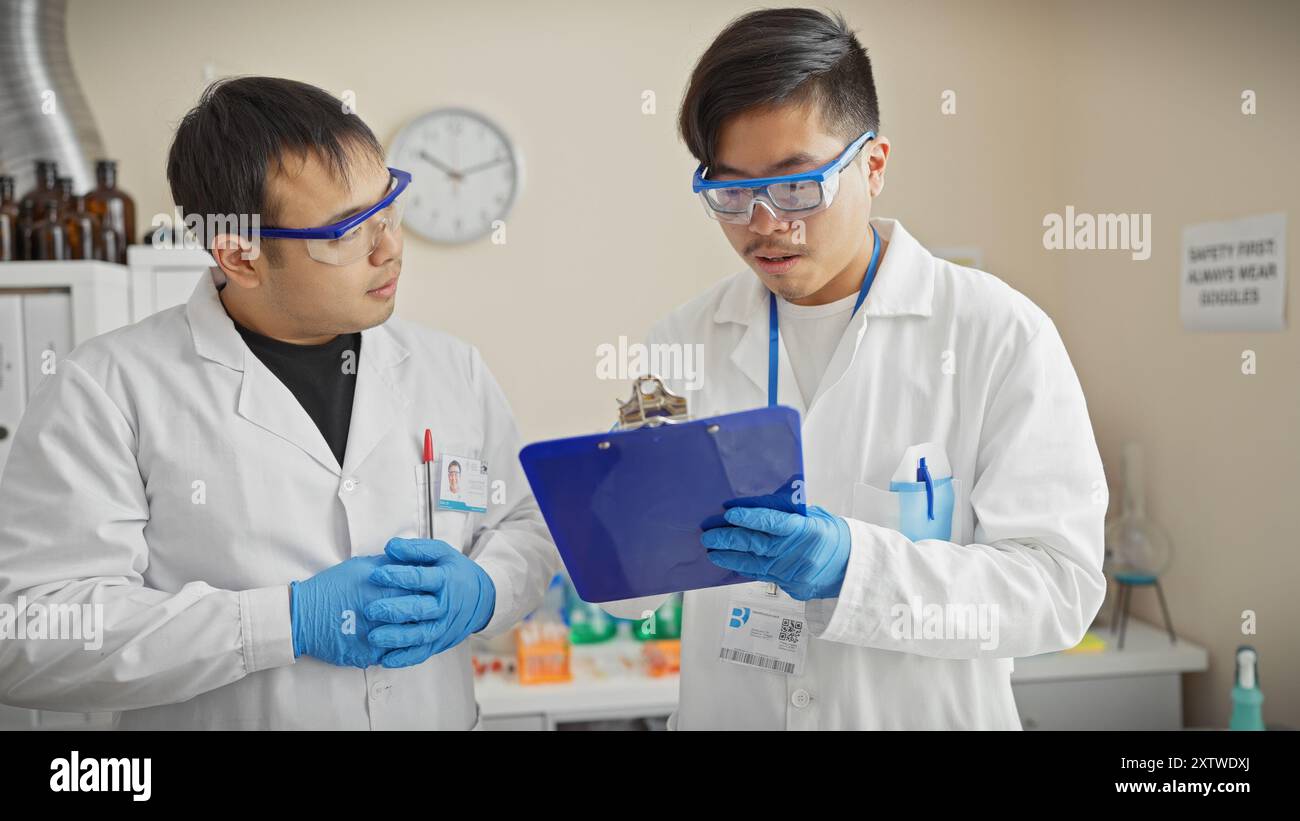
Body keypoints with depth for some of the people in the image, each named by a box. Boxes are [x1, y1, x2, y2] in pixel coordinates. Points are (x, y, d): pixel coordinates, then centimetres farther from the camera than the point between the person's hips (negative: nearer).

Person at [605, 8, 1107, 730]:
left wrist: (856, 565, -30)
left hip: (928, 714, -3)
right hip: (724, 712, 3)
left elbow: (1060, 586, -16)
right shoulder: (684, 340, -3)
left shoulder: (1000, 335, -13)